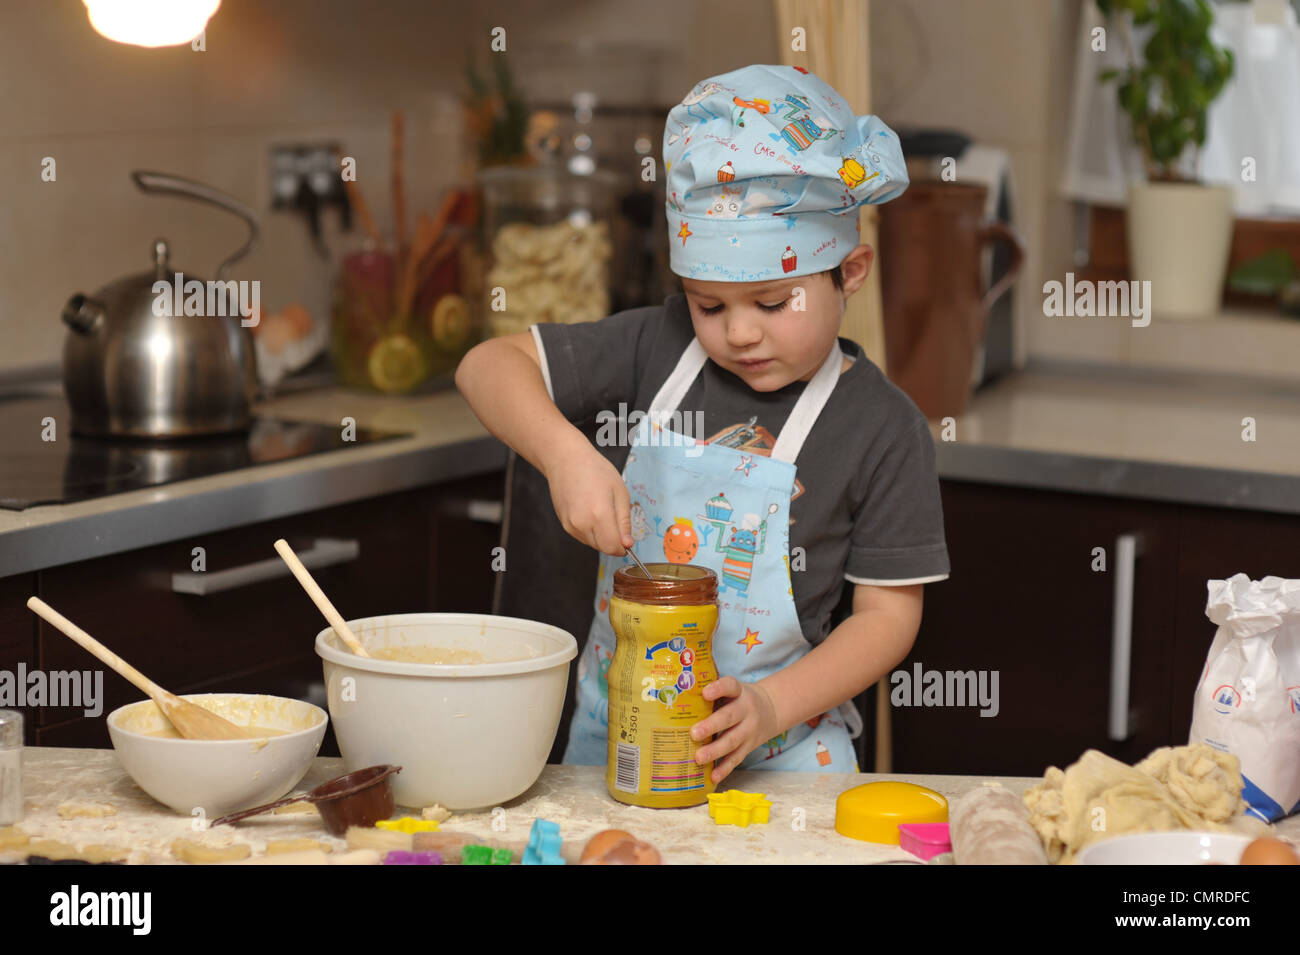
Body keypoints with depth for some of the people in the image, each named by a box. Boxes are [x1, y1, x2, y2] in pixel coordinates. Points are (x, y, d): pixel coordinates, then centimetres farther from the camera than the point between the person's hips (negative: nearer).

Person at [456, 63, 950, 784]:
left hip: (778, 753, -2)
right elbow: (489, 366, 0)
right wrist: (567, 455, -19)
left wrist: (771, 708, -17)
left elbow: (889, 614, -3)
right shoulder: (659, 348, 1)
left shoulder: (883, 431, -6)